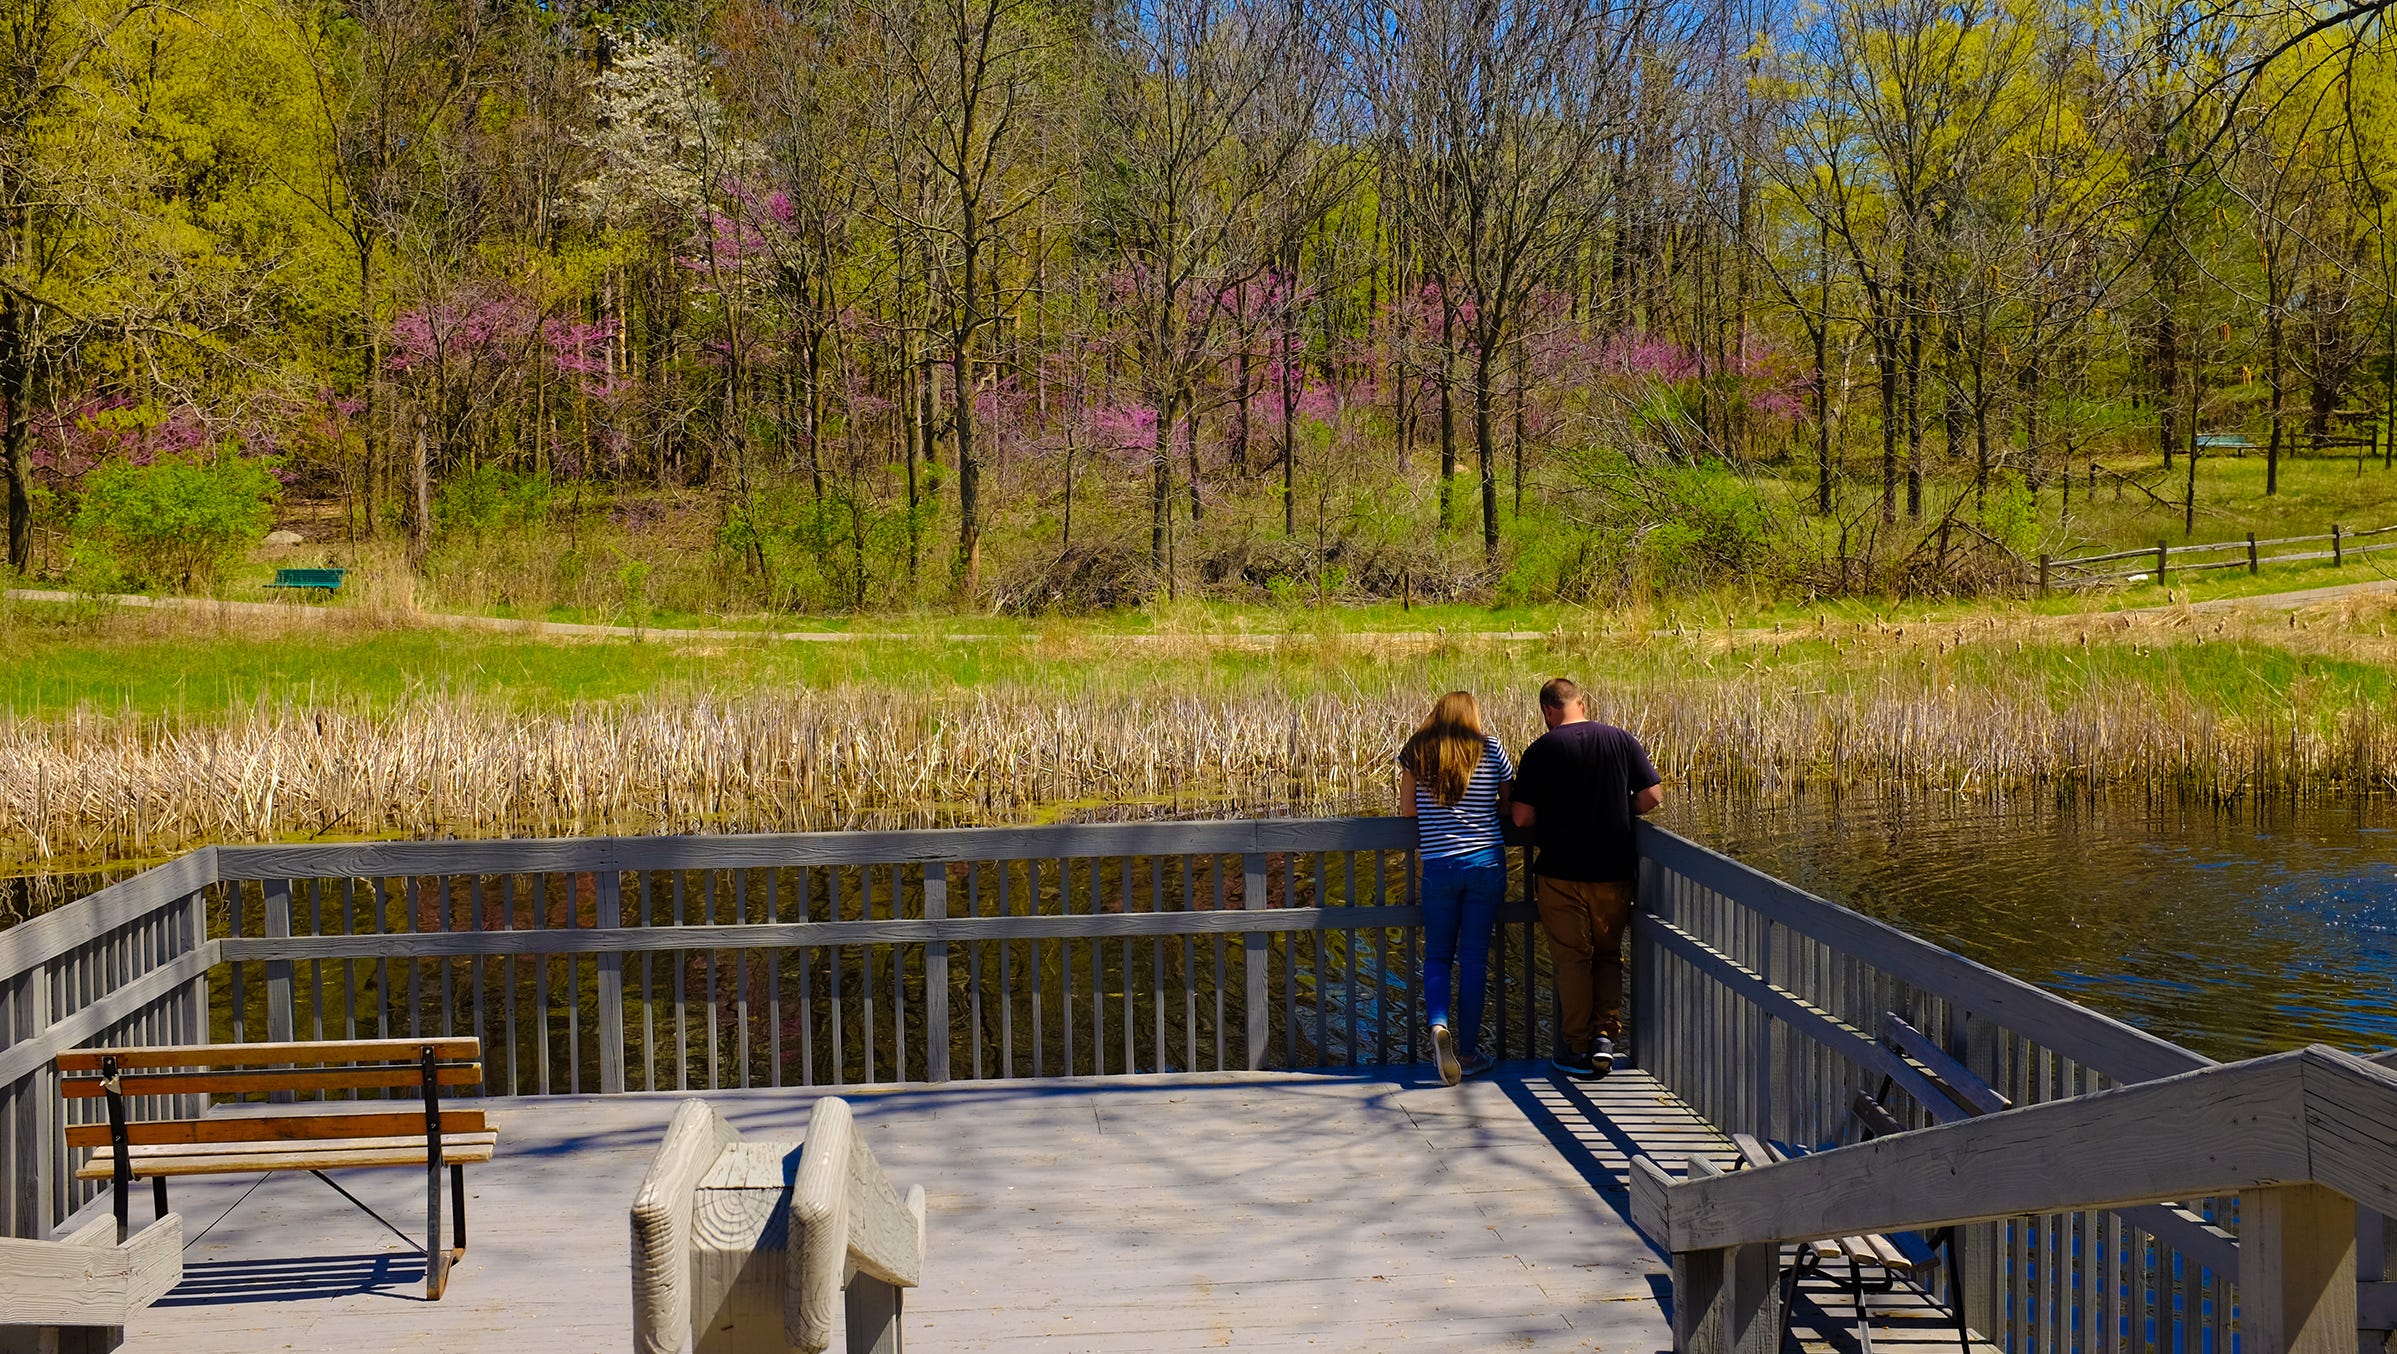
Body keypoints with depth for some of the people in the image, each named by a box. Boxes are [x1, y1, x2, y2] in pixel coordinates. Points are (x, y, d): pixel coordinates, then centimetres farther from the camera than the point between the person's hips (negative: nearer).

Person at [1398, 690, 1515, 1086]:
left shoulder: (1415, 752, 3)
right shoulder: (1491, 749, 0)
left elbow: (1407, 809, 6)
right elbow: (1511, 805, 5)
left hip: (1437, 864, 0)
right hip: (1486, 862, 0)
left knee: (1438, 955, 12)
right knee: (1474, 958, 6)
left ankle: (1438, 1023, -15)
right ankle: (1468, 1051, 10)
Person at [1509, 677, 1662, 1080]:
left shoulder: (1541, 750, -8)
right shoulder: (1621, 740, 0)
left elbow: (1522, 817, -11)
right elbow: (1652, 796, -2)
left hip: (1561, 871, -2)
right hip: (1614, 870, 2)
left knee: (1572, 959, 8)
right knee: (1608, 955, 16)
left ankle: (1577, 1049, 12)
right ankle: (1605, 1036, 3)